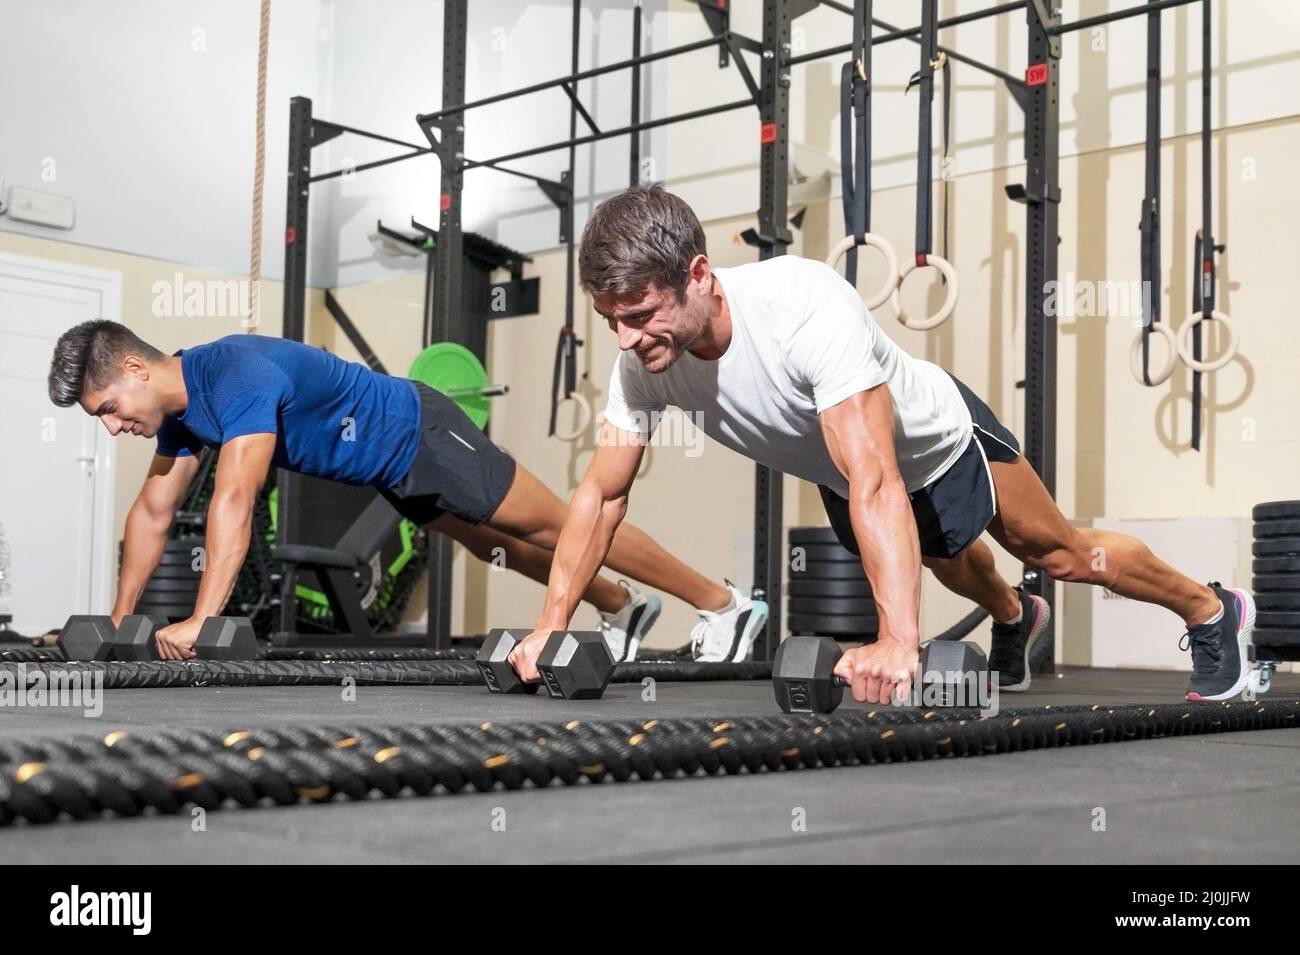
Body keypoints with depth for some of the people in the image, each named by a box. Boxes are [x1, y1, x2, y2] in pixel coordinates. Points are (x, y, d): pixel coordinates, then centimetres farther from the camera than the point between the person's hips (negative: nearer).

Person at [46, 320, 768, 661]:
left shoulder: (238, 377, -33)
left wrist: (201, 620, -46)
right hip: (391, 471, 9)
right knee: (495, 546, 23)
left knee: (552, 526, -1)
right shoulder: (180, 406, -3)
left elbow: (234, 501, -43)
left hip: (419, 436, -9)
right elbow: (153, 512, 6)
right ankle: (621, 606, 43)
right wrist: (120, 620, 7)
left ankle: (722, 603, 10)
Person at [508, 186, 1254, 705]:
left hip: (936, 440, -6)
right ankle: (1016, 619, 67)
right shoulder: (643, 362, -28)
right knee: (947, 560, 33)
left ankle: (1213, 610, 39)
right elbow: (603, 493, -16)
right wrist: (552, 623, -22)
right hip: (841, 470, 6)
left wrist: (899, 641, -63)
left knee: (1057, 550, 13)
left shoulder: (806, 309, -46)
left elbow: (877, 484, -53)